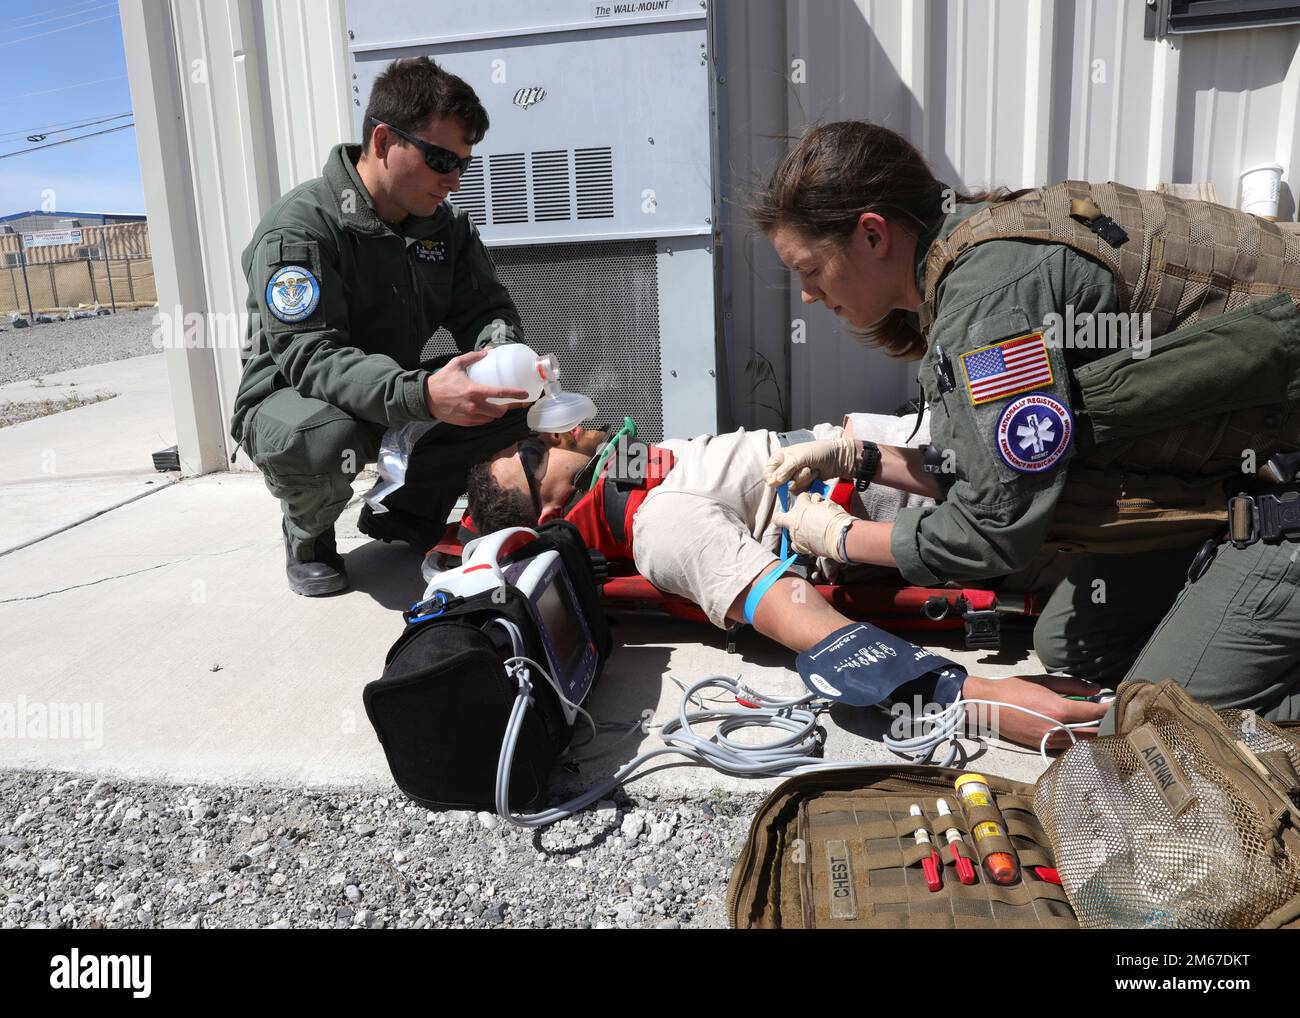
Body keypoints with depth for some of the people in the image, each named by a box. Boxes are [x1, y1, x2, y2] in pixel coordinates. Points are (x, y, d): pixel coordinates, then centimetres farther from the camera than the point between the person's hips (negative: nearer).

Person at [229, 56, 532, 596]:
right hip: (290, 396, -6)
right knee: (326, 440, -42)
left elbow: (484, 307, -2)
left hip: (395, 395, 6)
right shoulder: (298, 227, -23)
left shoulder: (445, 223, -1)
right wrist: (421, 394, -50)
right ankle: (307, 538, -4)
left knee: (515, 397, -12)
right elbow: (309, 356, -33)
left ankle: (409, 512, 7)